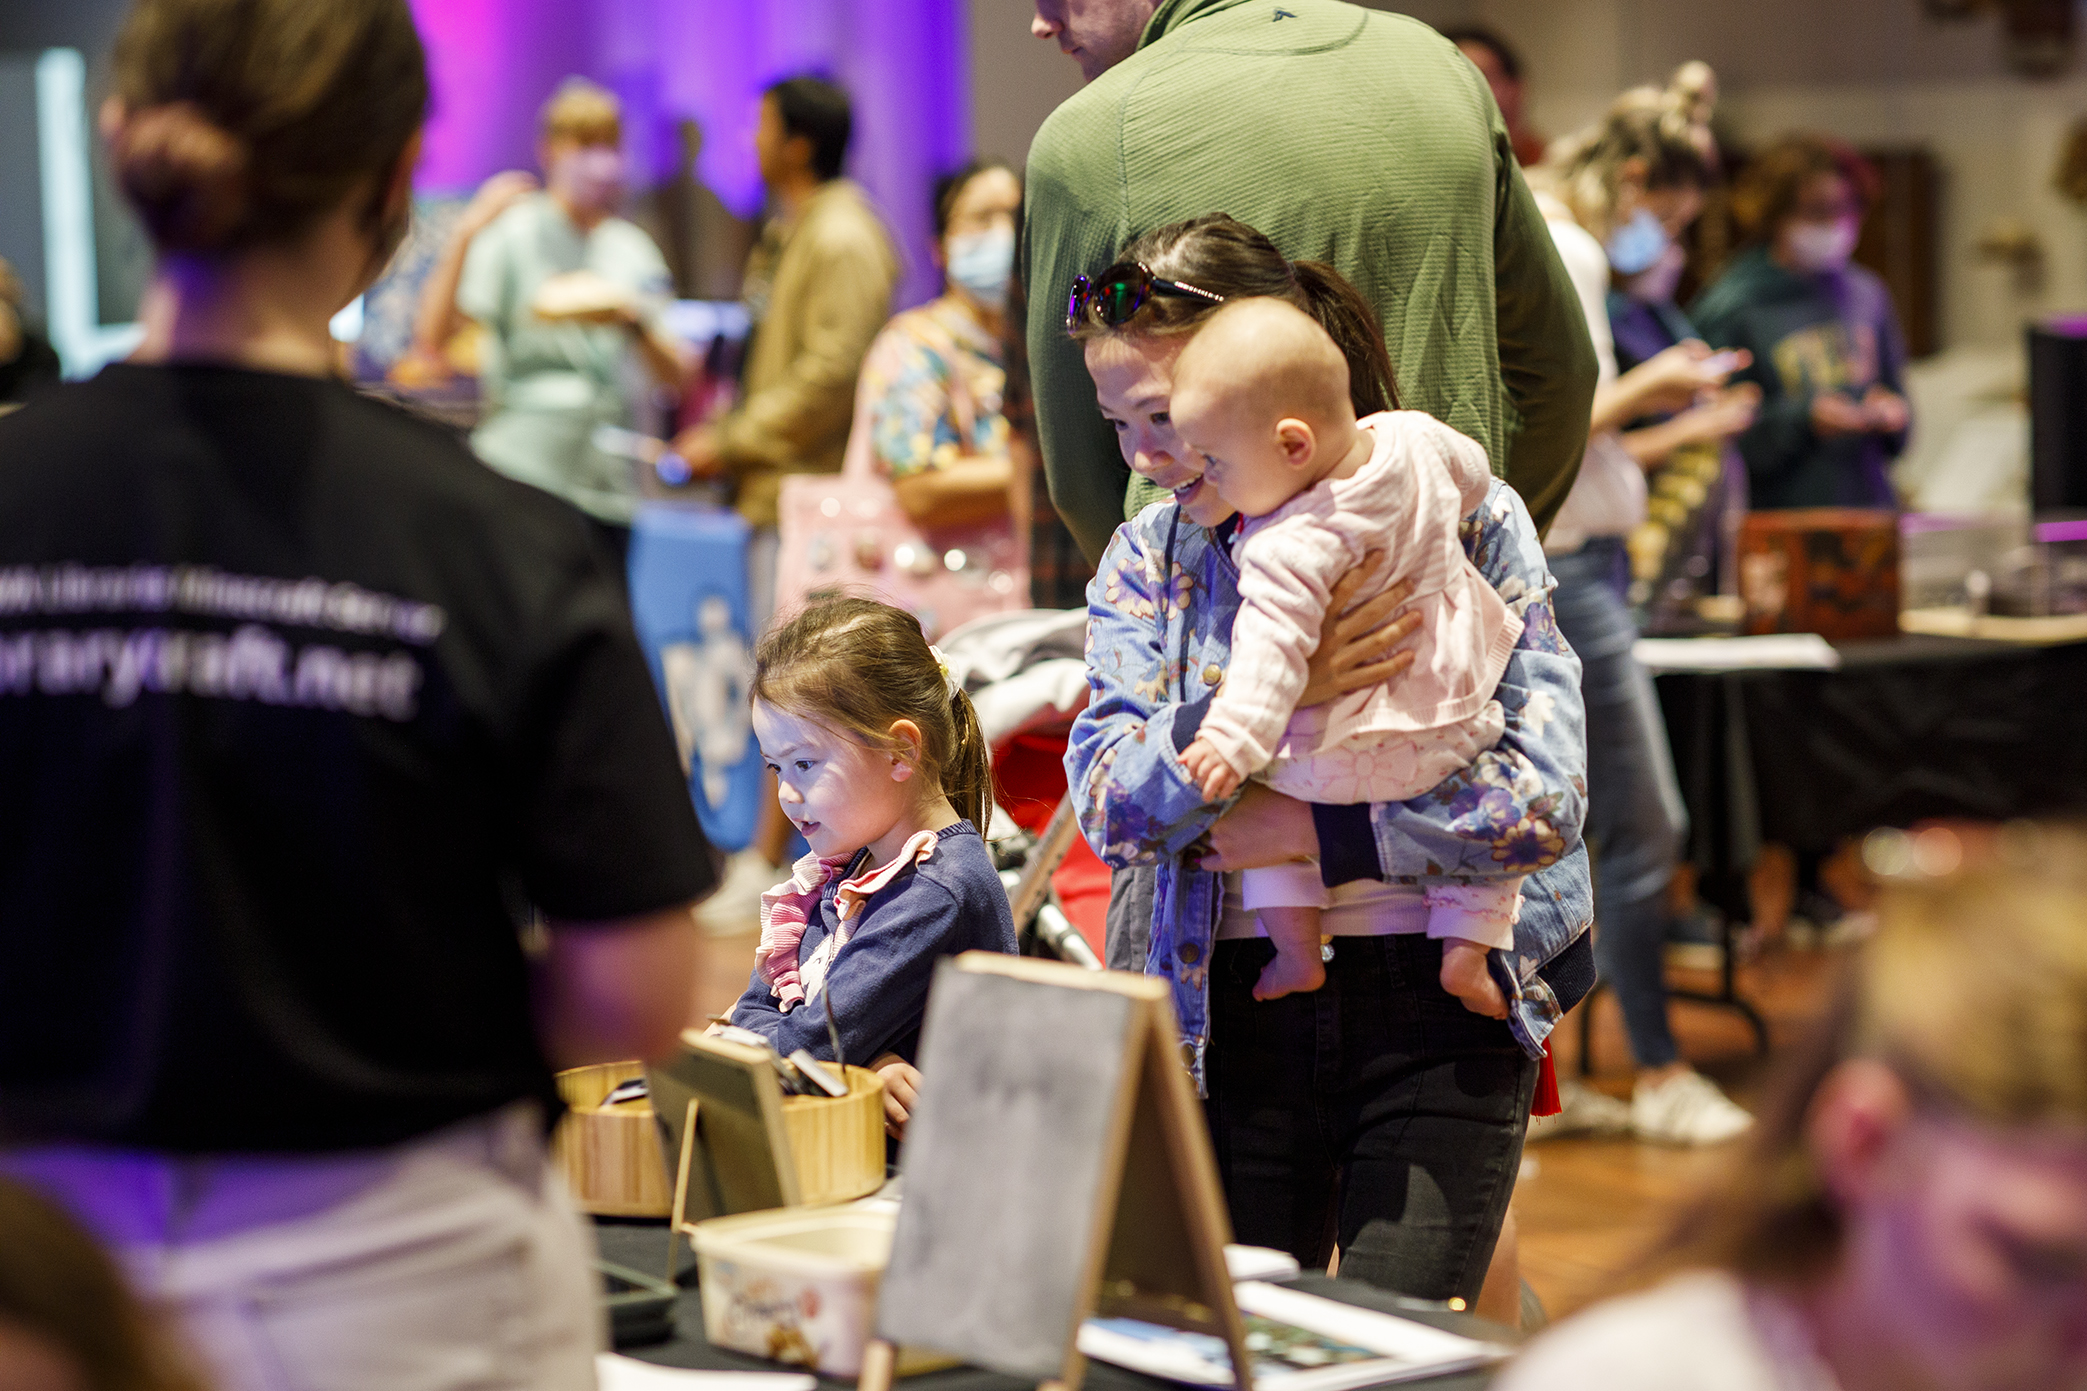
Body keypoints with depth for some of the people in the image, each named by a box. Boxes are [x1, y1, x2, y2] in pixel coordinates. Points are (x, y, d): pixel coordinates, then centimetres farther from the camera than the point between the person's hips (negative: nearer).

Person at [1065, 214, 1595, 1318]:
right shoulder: (1150, 556, 7)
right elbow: (1107, 803, -6)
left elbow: (1543, 801, -10)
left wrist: (1311, 830, -11)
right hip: (1232, 1009, 3)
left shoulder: (1460, 516, -2)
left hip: (1435, 995, -3)